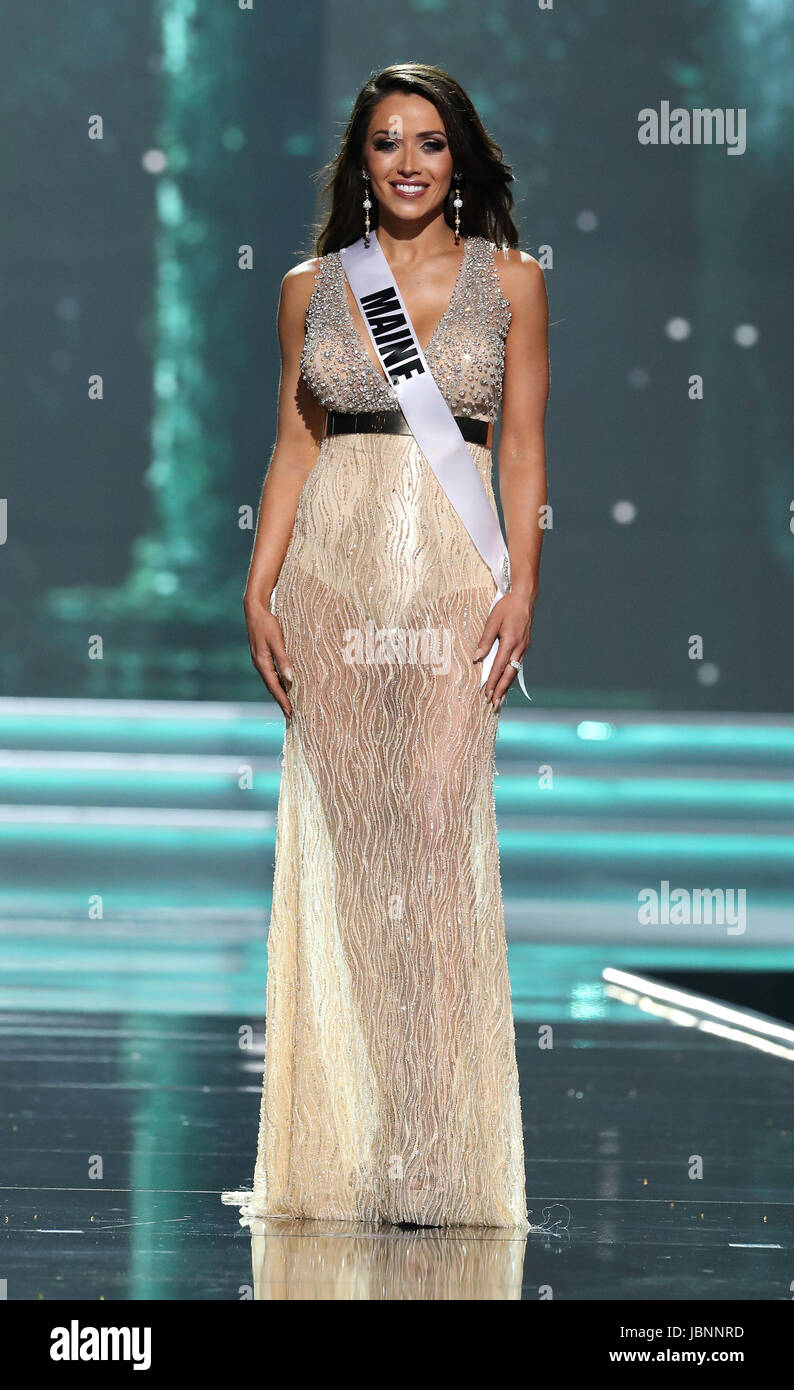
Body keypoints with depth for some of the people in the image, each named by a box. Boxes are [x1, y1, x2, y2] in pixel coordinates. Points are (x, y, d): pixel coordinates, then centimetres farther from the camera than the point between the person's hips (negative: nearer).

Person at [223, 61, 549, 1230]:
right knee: (339, 826, -2)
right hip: (334, 566, 2)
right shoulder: (313, 287, 10)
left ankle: (439, 1153, -9)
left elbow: (525, 445, 5)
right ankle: (346, 1144, 2)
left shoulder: (510, 280, 6)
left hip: (454, 572, -2)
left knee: (438, 821, -11)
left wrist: (522, 588, -5)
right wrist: (259, 589, 2)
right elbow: (295, 445, 11)